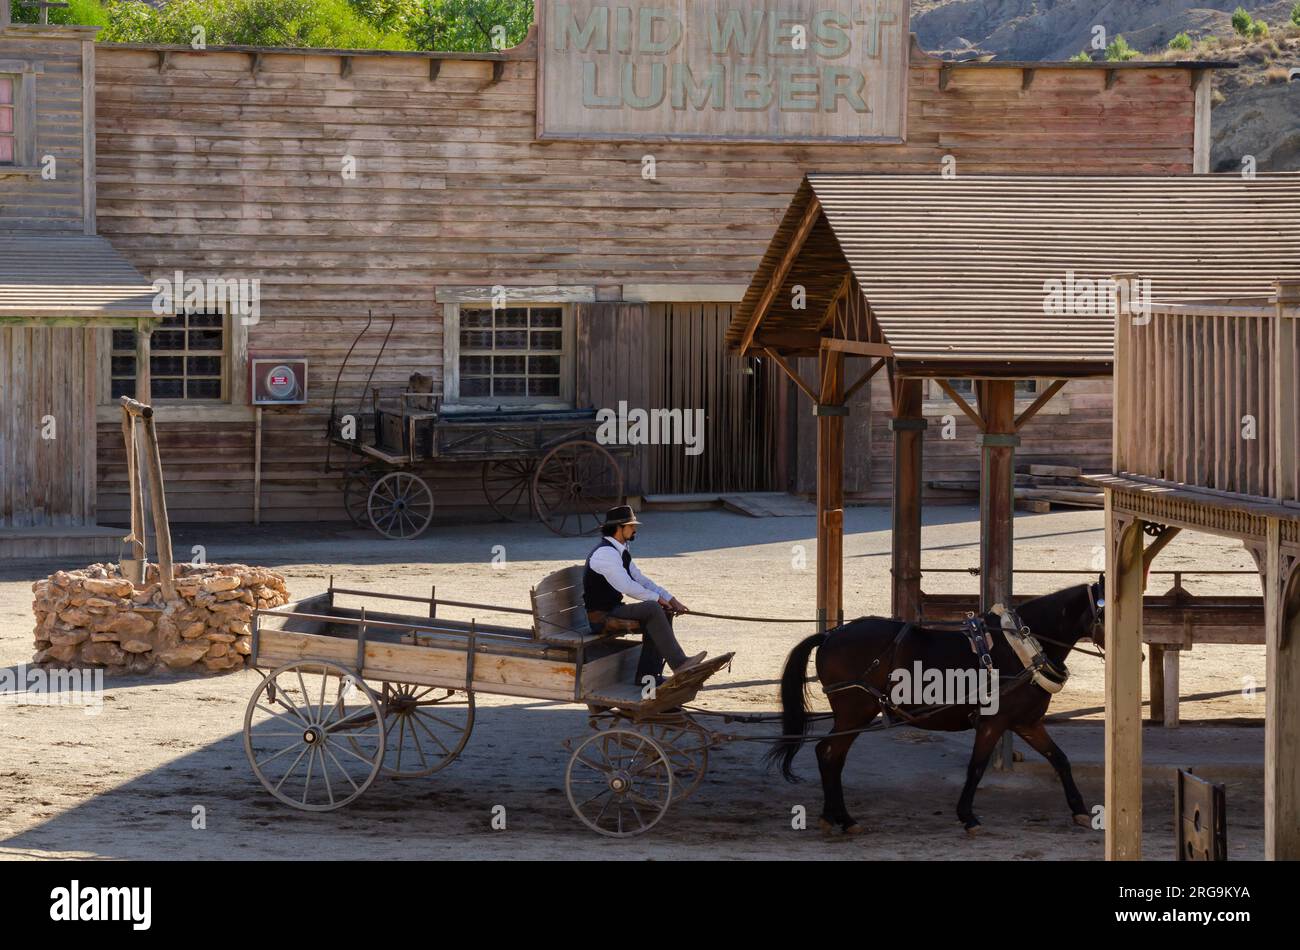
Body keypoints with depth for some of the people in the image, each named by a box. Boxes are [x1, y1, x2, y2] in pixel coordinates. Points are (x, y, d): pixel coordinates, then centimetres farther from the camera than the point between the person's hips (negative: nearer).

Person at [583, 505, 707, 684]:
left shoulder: (621, 552, 15)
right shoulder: (605, 553, -18)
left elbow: (640, 579, 17)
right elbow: (627, 587, -23)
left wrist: (671, 600, 7)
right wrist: (657, 598, -11)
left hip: (613, 610, 10)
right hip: (600, 616, -10)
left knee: (663, 613, 2)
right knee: (652, 609, -24)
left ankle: (647, 675, -1)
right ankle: (679, 664, -22)